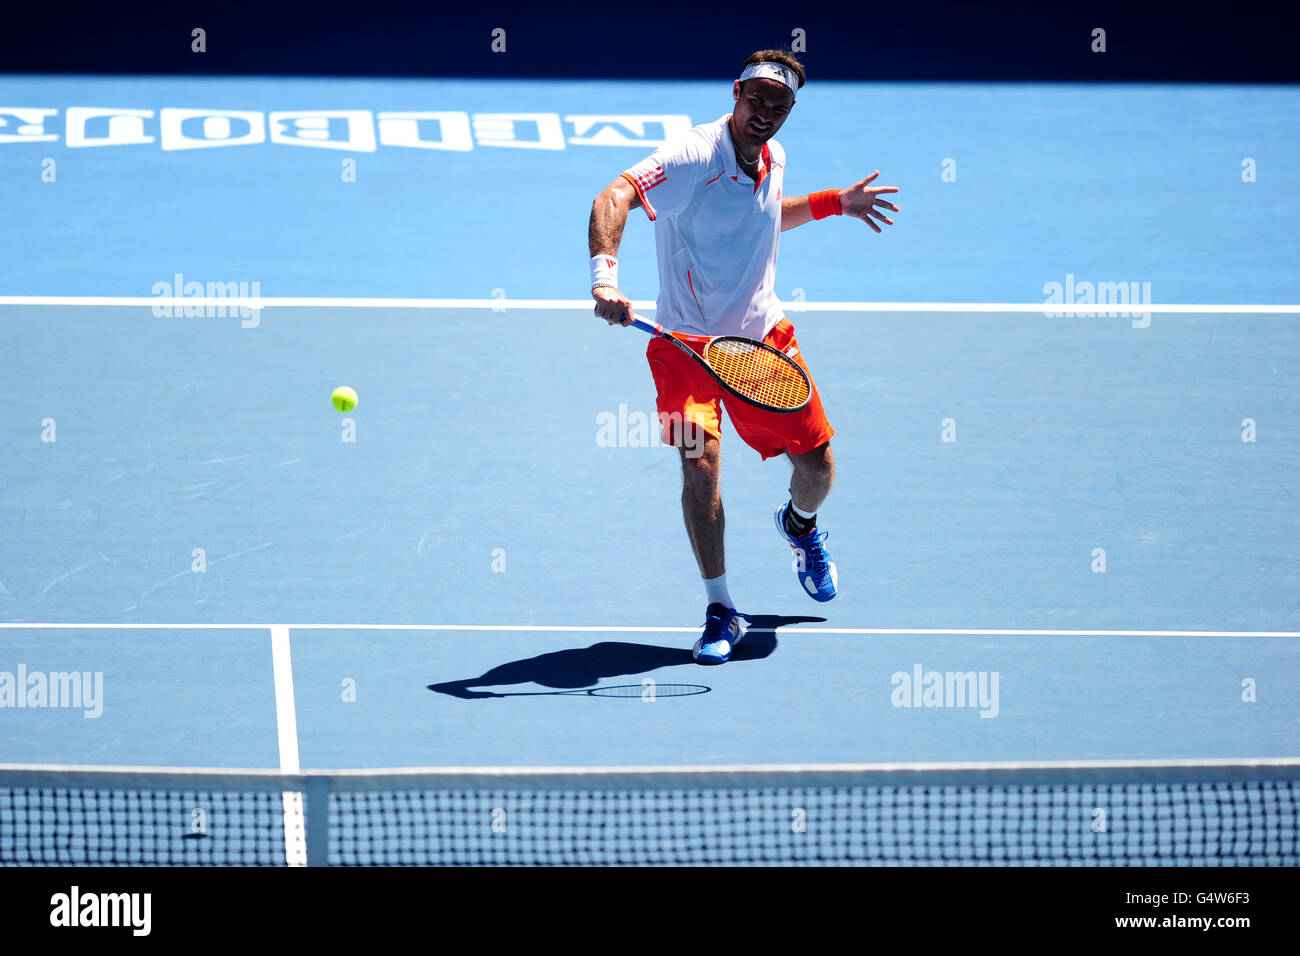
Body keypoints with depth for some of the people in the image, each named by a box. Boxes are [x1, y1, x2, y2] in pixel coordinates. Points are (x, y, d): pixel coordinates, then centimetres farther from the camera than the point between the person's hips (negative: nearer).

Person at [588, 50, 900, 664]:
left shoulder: (771, 160, 2)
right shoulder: (694, 158, -21)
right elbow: (615, 197, -35)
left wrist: (835, 203, 18)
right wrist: (605, 275, -49)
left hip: (763, 335, 6)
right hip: (689, 339, -6)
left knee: (817, 467, 8)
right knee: (700, 463, -22)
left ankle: (800, 523, 46)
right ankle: (721, 611, -9)